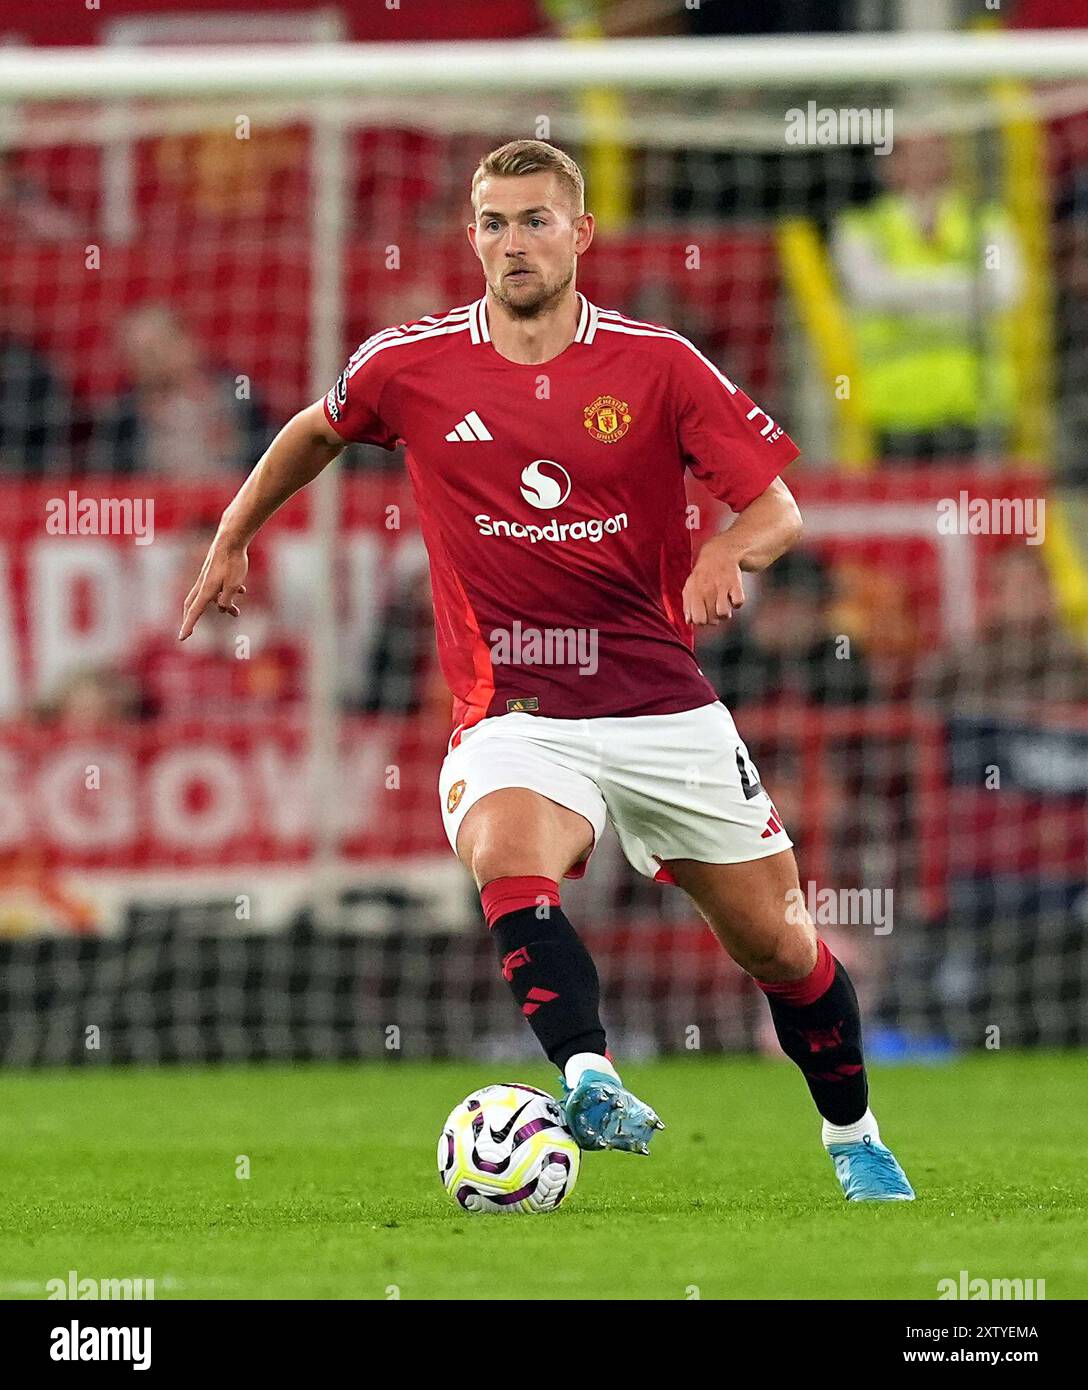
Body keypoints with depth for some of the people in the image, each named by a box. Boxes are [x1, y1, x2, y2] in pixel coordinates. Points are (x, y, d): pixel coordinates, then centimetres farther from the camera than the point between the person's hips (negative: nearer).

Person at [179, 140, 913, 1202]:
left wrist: (728, 554, -24)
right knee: (507, 855, -36)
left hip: (662, 706, 1)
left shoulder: (656, 365, -3)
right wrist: (230, 543, 25)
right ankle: (591, 1082, -52)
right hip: (512, 713, -1)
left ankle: (853, 1137, 33)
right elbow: (314, 432, 21)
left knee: (779, 945, 8)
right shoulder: (411, 365, -1)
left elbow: (778, 507, -3)